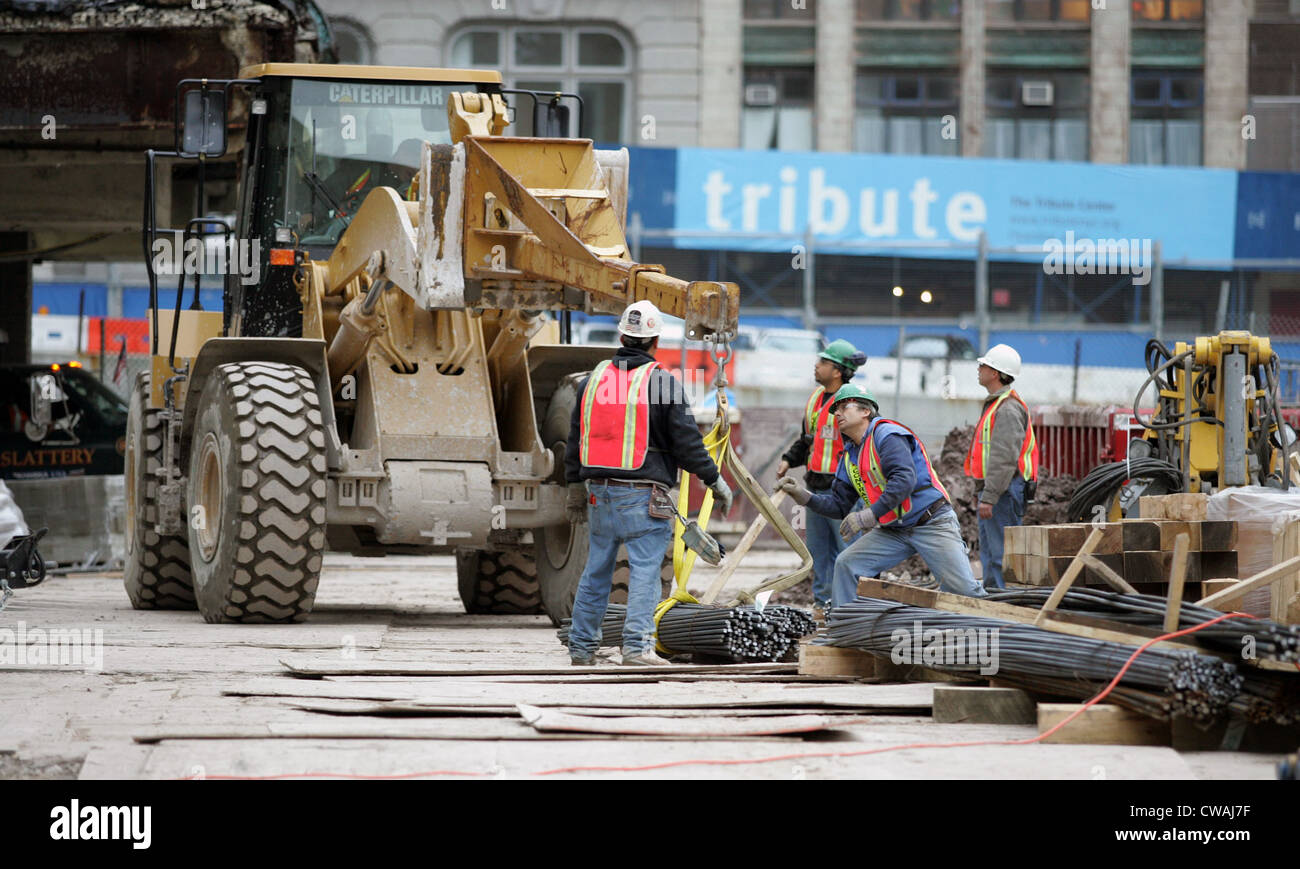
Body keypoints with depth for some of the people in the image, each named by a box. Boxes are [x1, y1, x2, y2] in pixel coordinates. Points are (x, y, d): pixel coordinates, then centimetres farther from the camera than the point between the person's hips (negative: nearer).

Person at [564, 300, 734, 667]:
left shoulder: (594, 379, 9)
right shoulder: (662, 382, -7)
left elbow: (576, 439, 16)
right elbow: (687, 443, -7)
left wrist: (576, 486, 26)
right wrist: (715, 481, 5)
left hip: (600, 491, 5)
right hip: (644, 496, -5)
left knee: (596, 571, 13)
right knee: (644, 569, -4)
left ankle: (582, 647, 18)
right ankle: (637, 644, -13)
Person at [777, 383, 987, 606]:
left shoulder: (886, 434, -12)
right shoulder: (850, 455, 13)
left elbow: (904, 479, -26)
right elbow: (840, 505, 15)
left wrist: (871, 515, -31)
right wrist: (806, 497, -2)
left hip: (931, 524, -8)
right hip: (893, 530, 8)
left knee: (964, 588, -13)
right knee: (846, 564, -6)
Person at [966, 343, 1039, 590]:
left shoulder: (1008, 409, -15)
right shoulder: (995, 405, 21)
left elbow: (1004, 459, -22)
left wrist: (989, 497, -25)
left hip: (1004, 490, -11)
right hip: (992, 489, 11)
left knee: (1001, 554, -12)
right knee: (989, 554, 13)